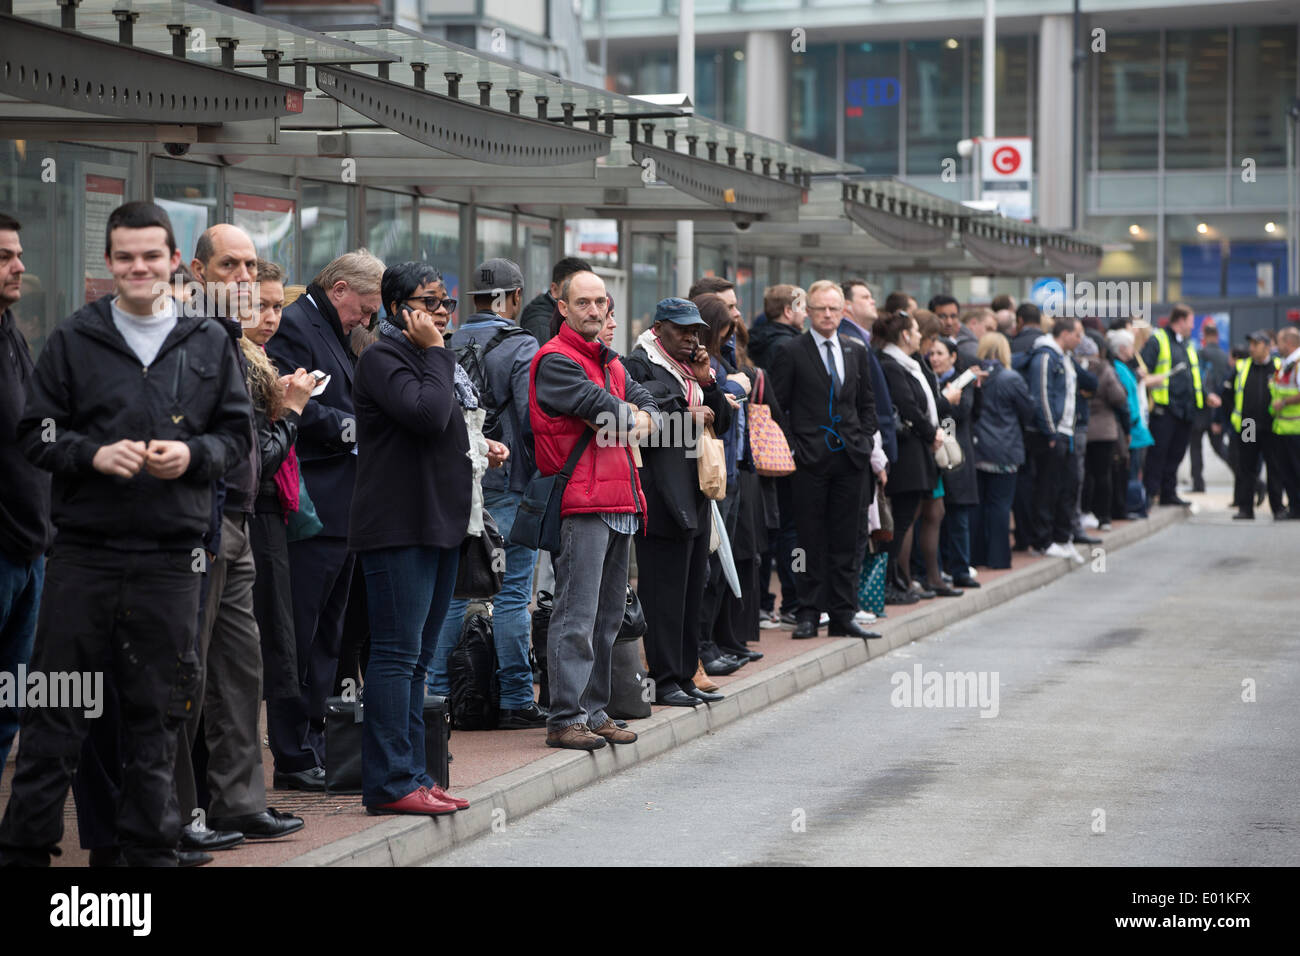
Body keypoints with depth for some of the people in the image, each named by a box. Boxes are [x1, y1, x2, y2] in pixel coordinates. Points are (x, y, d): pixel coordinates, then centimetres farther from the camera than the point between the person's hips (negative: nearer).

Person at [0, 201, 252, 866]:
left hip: (170, 557, 1)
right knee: (54, 715, 2)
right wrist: (92, 454, -13)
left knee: (158, 712, 7)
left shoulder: (210, 344, 8)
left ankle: (150, 847, 17)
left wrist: (194, 454, -9)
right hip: (83, 554, -1)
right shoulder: (73, 340, 4)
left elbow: (237, 433, 11)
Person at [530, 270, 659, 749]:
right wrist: (630, 416, 3)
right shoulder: (555, 360, -8)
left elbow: (646, 405, 14)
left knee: (609, 615, 12)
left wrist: (635, 420, -7)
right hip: (582, 503, -9)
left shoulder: (609, 362, 21)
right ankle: (565, 719, -8)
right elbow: (604, 408, -16)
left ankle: (593, 710, 18)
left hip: (619, 502, 9)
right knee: (577, 617, -10)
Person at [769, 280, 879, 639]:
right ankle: (809, 614, 7)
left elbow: (867, 403, 17)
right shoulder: (792, 353, -3)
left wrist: (865, 442, 5)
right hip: (810, 460, -4)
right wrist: (791, 449, -10)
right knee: (811, 541, 0)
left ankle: (843, 616, 11)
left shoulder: (856, 351, 11)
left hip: (850, 459, 4)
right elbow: (777, 407, -3)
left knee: (845, 541, 7)